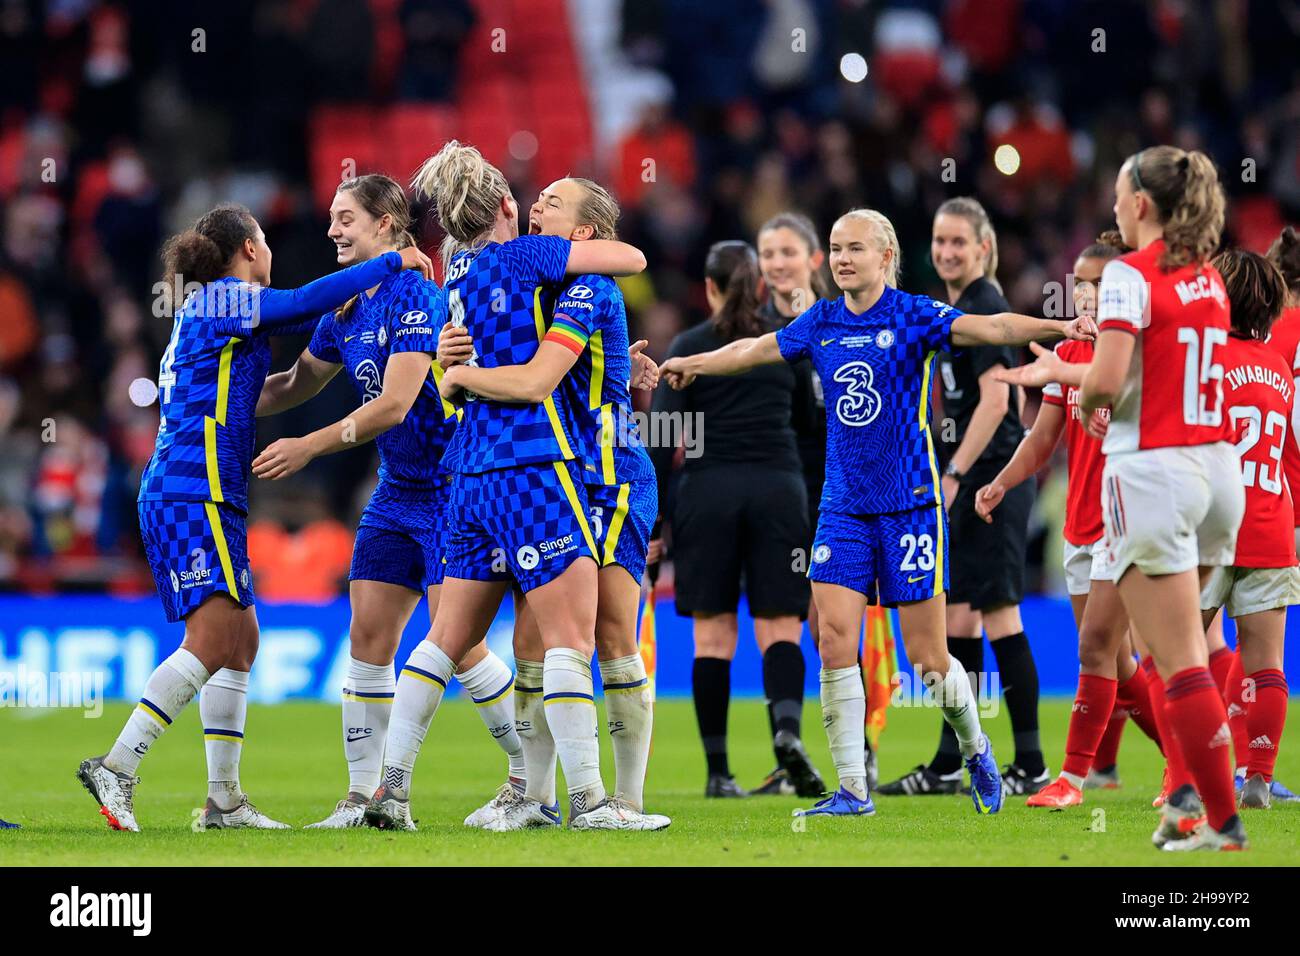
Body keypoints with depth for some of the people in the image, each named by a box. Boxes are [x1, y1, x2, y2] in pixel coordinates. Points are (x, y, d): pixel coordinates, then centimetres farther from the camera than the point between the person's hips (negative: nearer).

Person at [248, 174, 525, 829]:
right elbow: (299, 382, 24)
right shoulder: (346, 308, 9)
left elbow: (394, 405, -23)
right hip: (397, 492, 8)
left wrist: (311, 446, -21)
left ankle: (531, 774, 6)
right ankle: (364, 794, 4)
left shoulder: (416, 296, -17)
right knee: (368, 638, 2)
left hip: (451, 488, -8)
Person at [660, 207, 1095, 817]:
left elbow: (989, 328, -21)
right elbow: (754, 349, 26)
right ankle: (852, 790, -2)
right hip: (843, 508, 4)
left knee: (927, 658, -3)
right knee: (834, 640, -8)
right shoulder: (821, 324, 9)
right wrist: (694, 363, 40)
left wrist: (1058, 327, -37)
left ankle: (975, 749, 26)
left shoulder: (913, 316, -6)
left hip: (909, 504, -4)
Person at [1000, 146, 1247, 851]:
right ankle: (1187, 788, 9)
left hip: (1152, 472, -8)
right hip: (1218, 468, 8)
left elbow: (1107, 382, -19)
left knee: (1179, 660, -4)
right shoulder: (1208, 278, 12)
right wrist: (1059, 372, 23)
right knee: (1173, 650, 17)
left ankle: (1222, 820, -5)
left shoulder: (1130, 273, -11)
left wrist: (1084, 399, 3)